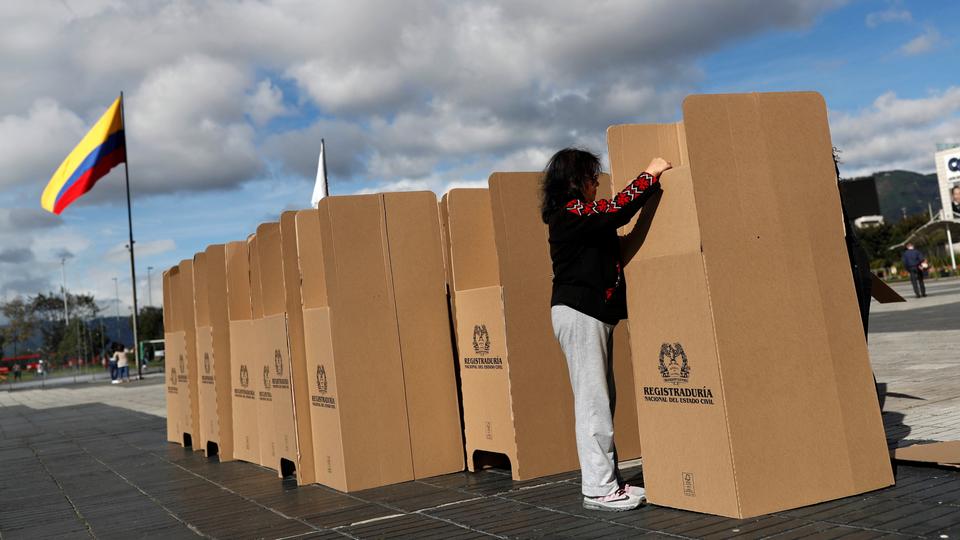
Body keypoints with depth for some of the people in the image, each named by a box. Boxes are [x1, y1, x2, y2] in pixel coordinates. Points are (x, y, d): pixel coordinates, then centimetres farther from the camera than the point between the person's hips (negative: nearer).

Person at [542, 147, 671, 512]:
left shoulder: (580, 216, 18)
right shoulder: (571, 212, -12)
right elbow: (618, 209, -22)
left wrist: (651, 179, 14)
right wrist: (650, 174, -10)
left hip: (593, 314, 10)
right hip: (579, 313, -10)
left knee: (602, 400, 10)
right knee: (592, 400, -8)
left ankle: (607, 481, 16)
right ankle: (598, 489, -4)